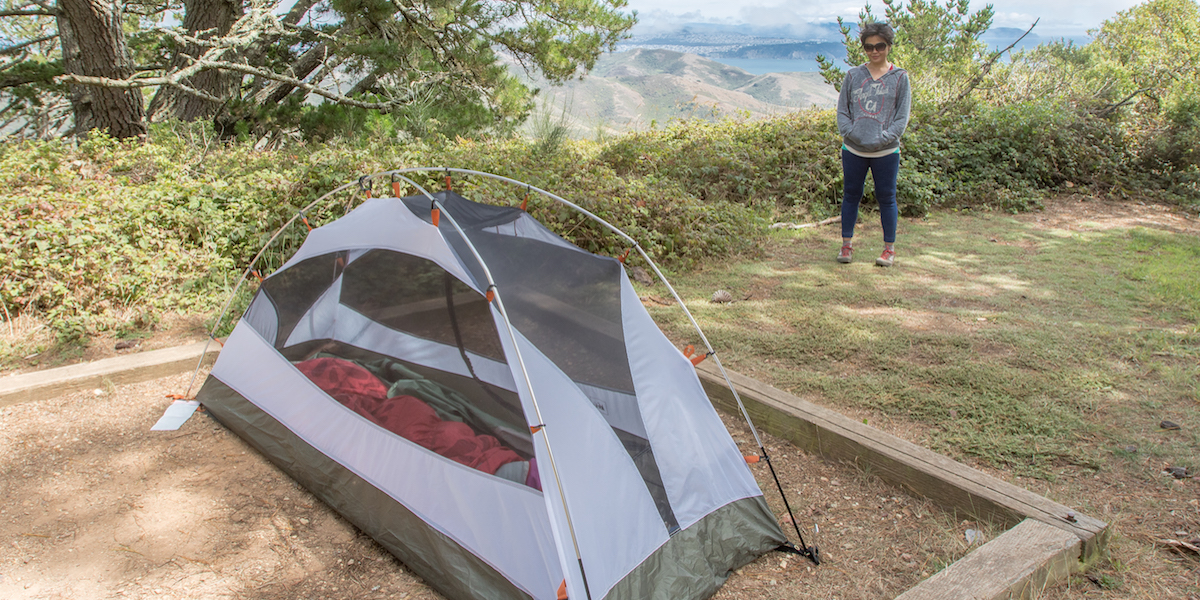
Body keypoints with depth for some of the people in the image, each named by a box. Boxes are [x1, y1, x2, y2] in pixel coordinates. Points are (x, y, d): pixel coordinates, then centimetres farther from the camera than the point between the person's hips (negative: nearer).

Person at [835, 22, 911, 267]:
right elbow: (842, 110, 7)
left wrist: (884, 138, -13)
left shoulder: (899, 77, 3)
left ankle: (889, 248, 16)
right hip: (853, 150, 2)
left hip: (886, 152, -2)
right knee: (851, 195, 9)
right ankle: (847, 244, 21)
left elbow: (903, 116, 0)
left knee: (886, 198, 6)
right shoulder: (853, 75, 7)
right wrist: (851, 133, -9)